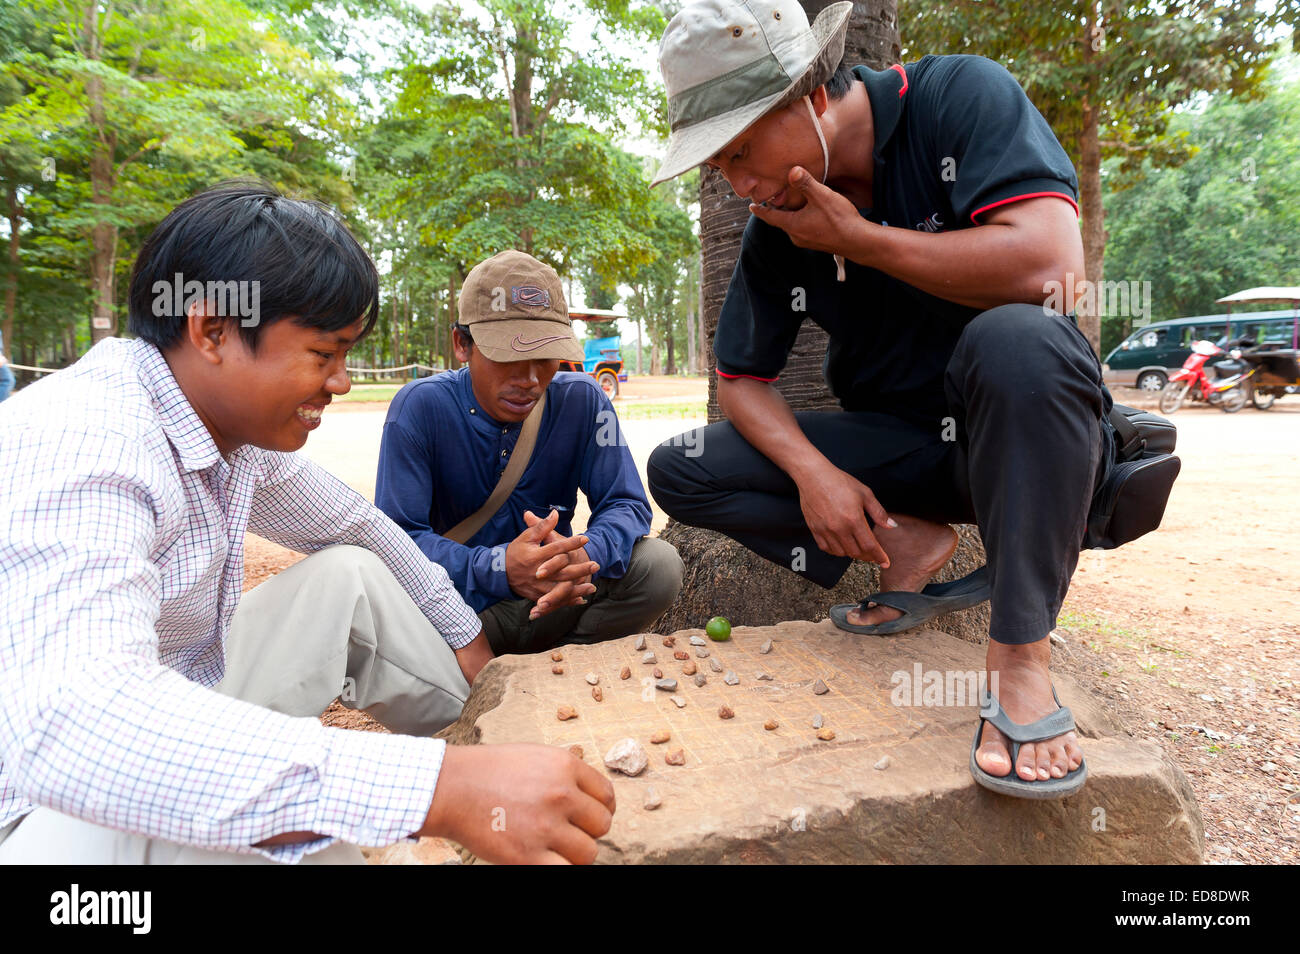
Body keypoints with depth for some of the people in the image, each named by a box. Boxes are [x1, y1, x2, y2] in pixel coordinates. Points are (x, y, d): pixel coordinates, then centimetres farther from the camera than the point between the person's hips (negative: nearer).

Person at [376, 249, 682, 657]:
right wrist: (498, 568, -38)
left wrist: (584, 554, -34)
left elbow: (626, 505, -8)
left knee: (659, 565, -22)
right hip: (462, 604, -1)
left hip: (558, 603, 2)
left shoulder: (581, 401, -9)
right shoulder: (420, 408, -15)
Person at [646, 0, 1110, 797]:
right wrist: (812, 470, -16)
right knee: (680, 471, -8)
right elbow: (743, 378, 2)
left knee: (1014, 336, -40)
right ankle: (911, 547, -5)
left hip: (1026, 433, -4)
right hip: (900, 450, 5)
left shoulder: (960, 97, -13)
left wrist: (856, 237, -21)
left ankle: (1022, 658, -27)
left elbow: (1048, 262, -29)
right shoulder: (777, 227, -2)